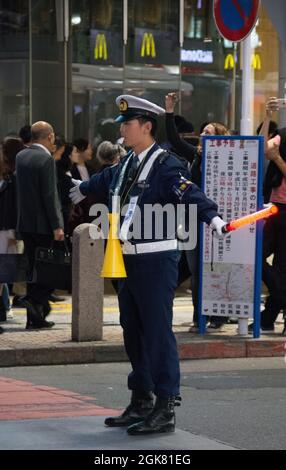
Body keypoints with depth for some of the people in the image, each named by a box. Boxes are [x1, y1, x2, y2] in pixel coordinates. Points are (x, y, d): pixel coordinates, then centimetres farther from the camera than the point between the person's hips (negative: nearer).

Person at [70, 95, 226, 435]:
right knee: (133, 331, 14)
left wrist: (212, 216, -47)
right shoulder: (125, 165, 12)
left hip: (156, 261, -9)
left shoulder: (165, 165, -13)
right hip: (128, 260, 9)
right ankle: (141, 403, 25)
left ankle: (165, 409, -6)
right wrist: (83, 189, 55)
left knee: (157, 332, -9)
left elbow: (189, 194, -29)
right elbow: (104, 181, 34)